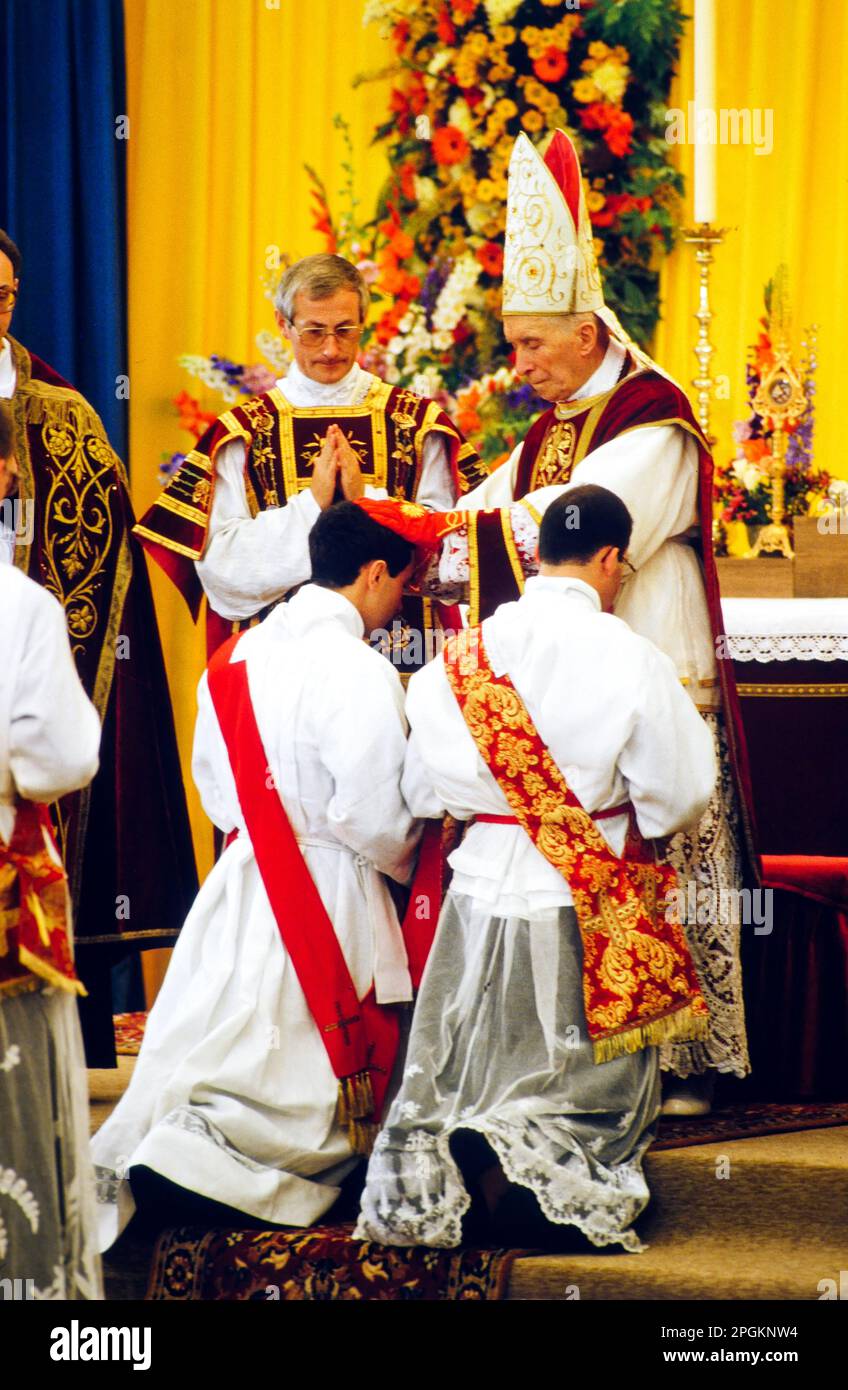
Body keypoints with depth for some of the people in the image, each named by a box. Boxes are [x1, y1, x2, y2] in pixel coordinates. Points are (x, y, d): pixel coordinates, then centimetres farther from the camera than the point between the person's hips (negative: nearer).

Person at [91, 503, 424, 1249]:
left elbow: (213, 779, 14)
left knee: (219, 1043, 13)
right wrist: (407, 860, 1)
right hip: (327, 893, -7)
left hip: (243, 877, 7)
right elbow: (374, 816, -19)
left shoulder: (245, 651, 6)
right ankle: (194, 1157, -12)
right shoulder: (359, 672, -18)